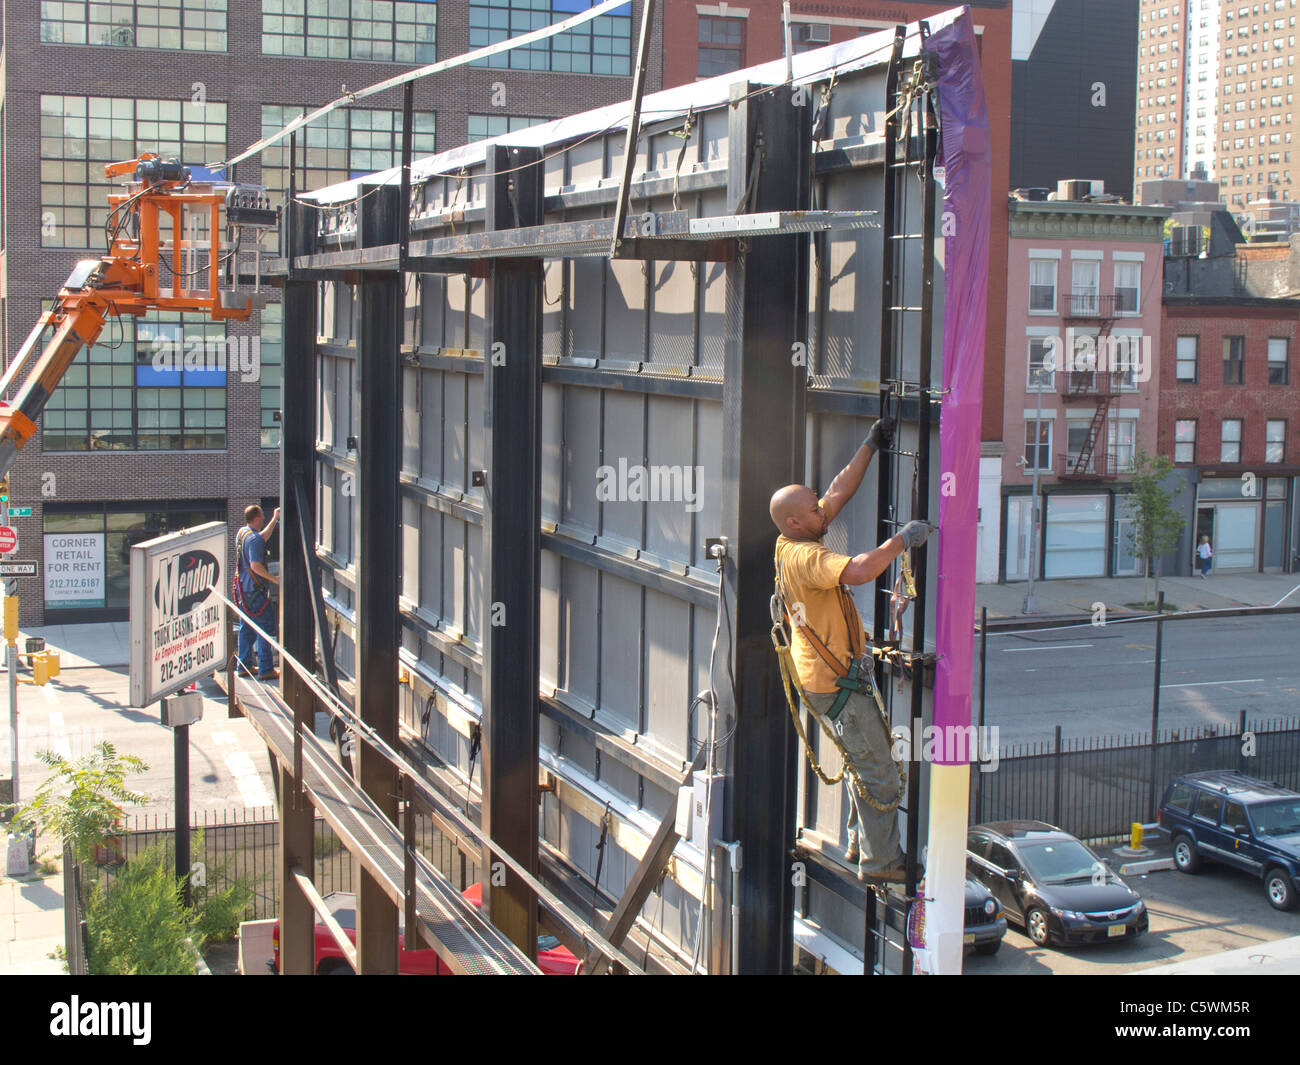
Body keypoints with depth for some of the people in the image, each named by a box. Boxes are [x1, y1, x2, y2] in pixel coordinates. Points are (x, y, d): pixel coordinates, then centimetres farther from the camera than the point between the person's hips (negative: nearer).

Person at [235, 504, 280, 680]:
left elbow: (263, 537, 28)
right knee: (265, 629, -5)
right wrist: (274, 578, -17)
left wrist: (275, 519, 28)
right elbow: (255, 565, -25)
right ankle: (265, 670, -5)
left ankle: (244, 666, 20)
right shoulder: (254, 539, -19)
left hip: (242, 589, 10)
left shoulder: (242, 533, 10)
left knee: (246, 629, 15)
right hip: (255, 590, -10)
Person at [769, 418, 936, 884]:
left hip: (819, 676, 10)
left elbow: (840, 490, 11)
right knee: (878, 771, -1)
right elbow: (859, 570, -42)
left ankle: (860, 844, 33)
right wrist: (903, 539, -30)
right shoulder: (805, 556, -25)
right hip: (835, 683, -10)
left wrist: (871, 445, 11)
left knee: (864, 759, 22)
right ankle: (880, 861, 8)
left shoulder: (791, 543, 4)